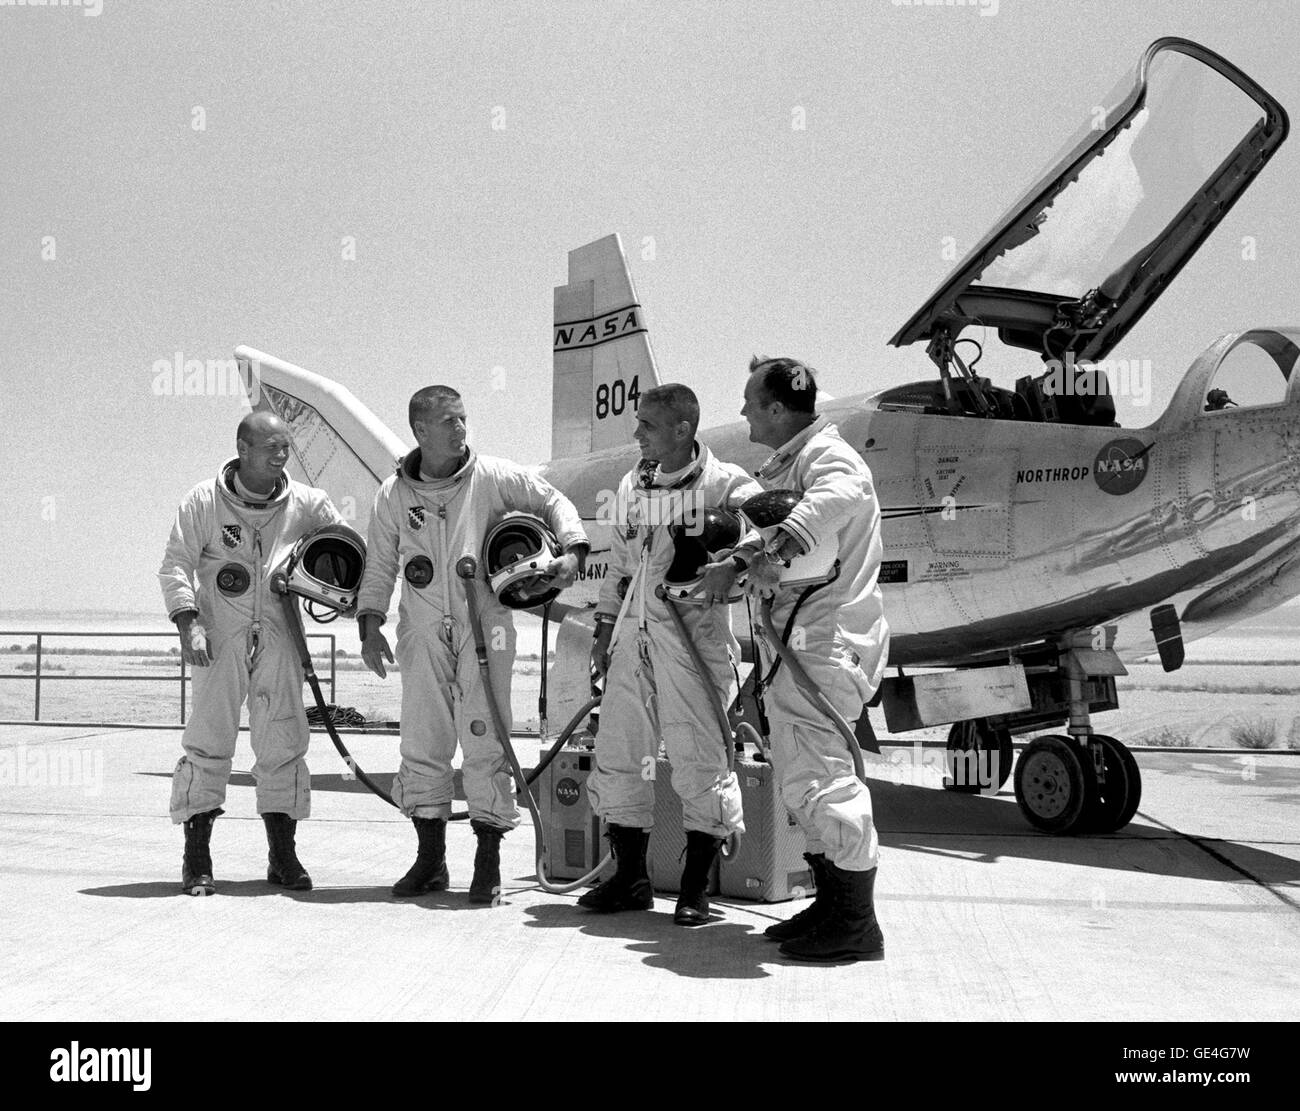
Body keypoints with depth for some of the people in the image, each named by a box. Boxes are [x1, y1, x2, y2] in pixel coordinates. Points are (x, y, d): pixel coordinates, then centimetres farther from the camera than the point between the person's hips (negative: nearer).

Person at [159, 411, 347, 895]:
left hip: (279, 637, 3)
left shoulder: (306, 503, 6)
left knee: (284, 744, 5)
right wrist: (188, 622, -13)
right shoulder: (204, 501, -1)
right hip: (220, 637, -3)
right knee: (208, 741, -4)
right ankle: (197, 859, 5)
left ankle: (283, 855, 17)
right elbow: (175, 565, -1)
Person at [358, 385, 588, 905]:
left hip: (483, 625, -2)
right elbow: (380, 564, 13)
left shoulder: (493, 477, 0)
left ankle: (488, 864, 5)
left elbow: (552, 502, 8)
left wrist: (572, 550, -8)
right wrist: (370, 624, 4)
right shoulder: (393, 494, 7)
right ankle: (430, 859, 19)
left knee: (485, 742, -4)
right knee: (421, 741, 6)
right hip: (423, 630, 3)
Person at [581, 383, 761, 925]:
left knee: (699, 762, -2)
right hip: (633, 632, 6)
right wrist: (605, 629, 19)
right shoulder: (631, 485, 14)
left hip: (693, 633, -6)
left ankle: (695, 889, 12)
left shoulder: (724, 484, -5)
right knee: (617, 756, 9)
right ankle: (630, 880, 22)